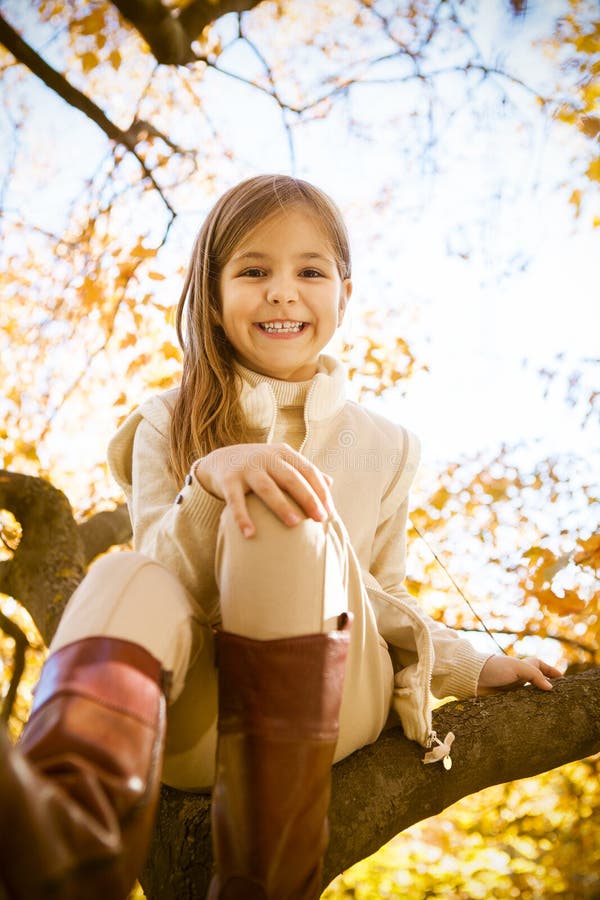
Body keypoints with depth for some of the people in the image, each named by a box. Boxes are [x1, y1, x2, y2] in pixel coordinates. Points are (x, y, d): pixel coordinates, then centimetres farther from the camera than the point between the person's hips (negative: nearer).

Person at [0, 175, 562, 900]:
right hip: (189, 718, 0)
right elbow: (159, 561, -5)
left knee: (280, 523, -29)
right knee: (124, 581, -32)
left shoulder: (384, 447, 16)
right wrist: (211, 481, -24)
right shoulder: (168, 425, 11)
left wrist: (477, 668, 10)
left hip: (323, 703, 0)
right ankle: (71, 823, -64)